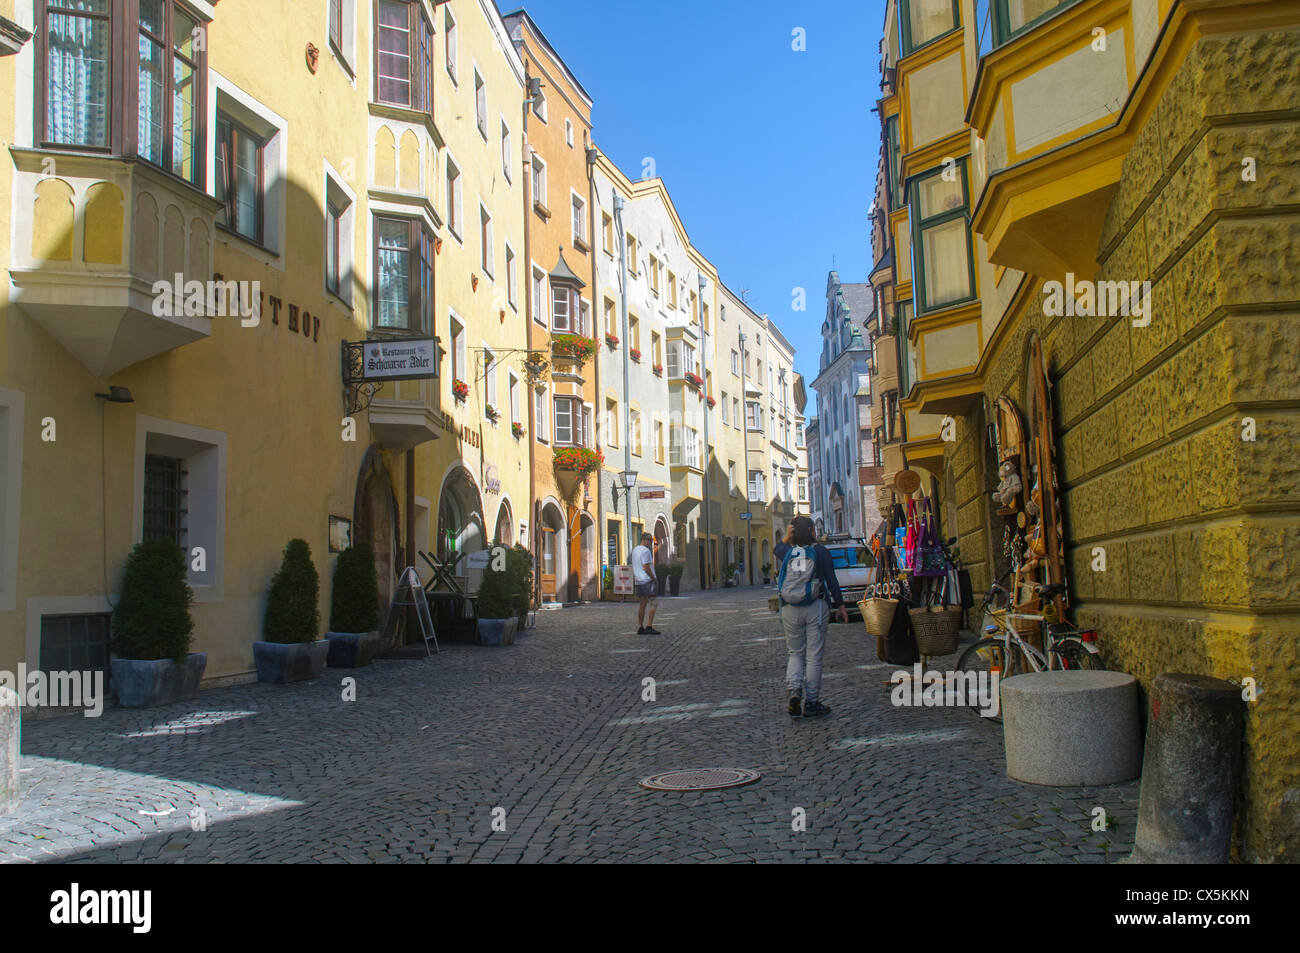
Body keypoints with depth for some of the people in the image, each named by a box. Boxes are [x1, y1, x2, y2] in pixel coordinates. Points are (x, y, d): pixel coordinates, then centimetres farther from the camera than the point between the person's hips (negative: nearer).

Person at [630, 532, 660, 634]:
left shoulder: (635, 550, 17)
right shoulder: (645, 551, -12)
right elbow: (646, 567, -18)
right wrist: (653, 578, -9)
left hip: (638, 580, 9)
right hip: (647, 580, -9)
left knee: (643, 603, 11)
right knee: (654, 602, -7)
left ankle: (640, 628, 9)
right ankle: (649, 626, -13)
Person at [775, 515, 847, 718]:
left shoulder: (788, 552, 4)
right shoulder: (820, 551, -3)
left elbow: (776, 548, 29)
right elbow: (831, 581, -4)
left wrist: (787, 537, 13)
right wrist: (840, 605, 3)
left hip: (790, 610, 3)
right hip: (816, 608, -3)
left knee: (794, 653, 16)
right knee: (814, 655, 3)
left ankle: (794, 690, -5)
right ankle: (811, 703, 5)